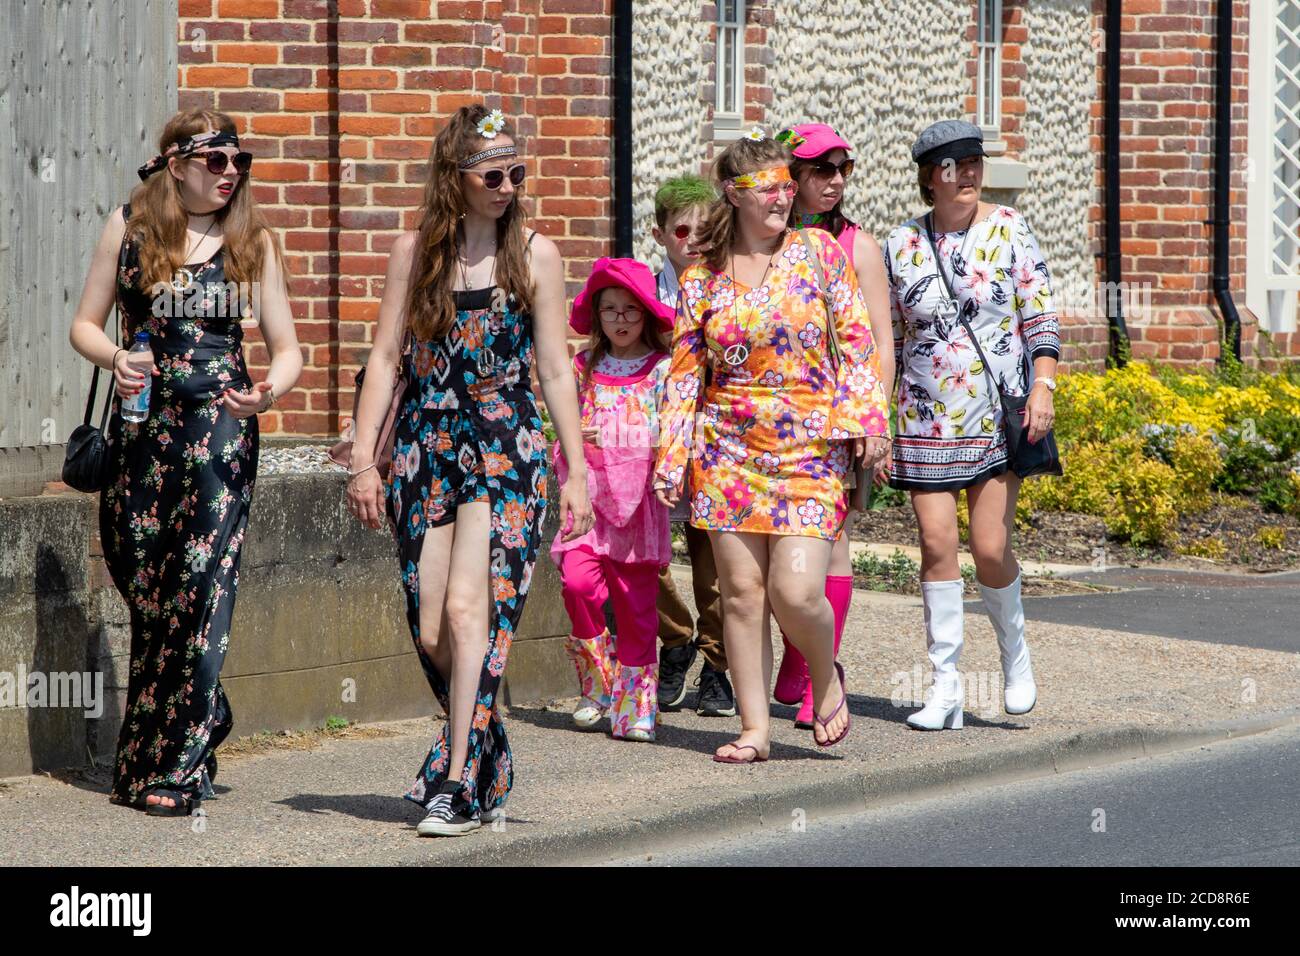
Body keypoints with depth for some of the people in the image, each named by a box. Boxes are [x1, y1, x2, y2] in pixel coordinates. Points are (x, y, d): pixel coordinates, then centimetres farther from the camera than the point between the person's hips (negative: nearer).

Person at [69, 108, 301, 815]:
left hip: (222, 425, -1)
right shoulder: (128, 227, 6)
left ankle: (176, 771, -7)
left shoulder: (252, 242, 6)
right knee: (141, 582, 2)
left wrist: (272, 387, -15)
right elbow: (85, 324, 8)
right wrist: (115, 359, -13)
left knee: (200, 585, -9)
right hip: (142, 420, 1)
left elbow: (286, 348, 6)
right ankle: (204, 723, 24)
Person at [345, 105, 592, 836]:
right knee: (430, 628, 2)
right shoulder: (416, 252, 6)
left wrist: (576, 473, 2)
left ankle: (459, 781, -14)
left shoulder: (535, 256, 3)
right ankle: (489, 760, 22)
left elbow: (556, 371, 4)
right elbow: (387, 357, 6)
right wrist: (363, 459, 1)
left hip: (506, 449, -3)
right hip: (426, 446, 3)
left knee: (467, 607, -16)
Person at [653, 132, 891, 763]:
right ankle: (754, 728, 9)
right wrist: (670, 459, 3)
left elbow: (855, 339, 3)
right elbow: (685, 373, 8)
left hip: (807, 450, -2)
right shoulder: (701, 279, 5)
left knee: (796, 589, -14)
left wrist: (865, 419, -6)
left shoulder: (819, 252, 4)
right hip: (728, 449, 2)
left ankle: (826, 675, 16)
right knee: (742, 590, 0)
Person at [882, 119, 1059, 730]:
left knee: (990, 547, -8)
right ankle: (945, 687, 2)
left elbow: (1041, 318, 1)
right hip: (927, 420, 2)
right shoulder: (901, 245, 5)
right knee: (936, 543, -5)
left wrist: (1042, 387, -12)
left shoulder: (1008, 230, 1)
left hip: (1000, 413, -2)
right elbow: (887, 342, 11)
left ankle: (1014, 650, 20)